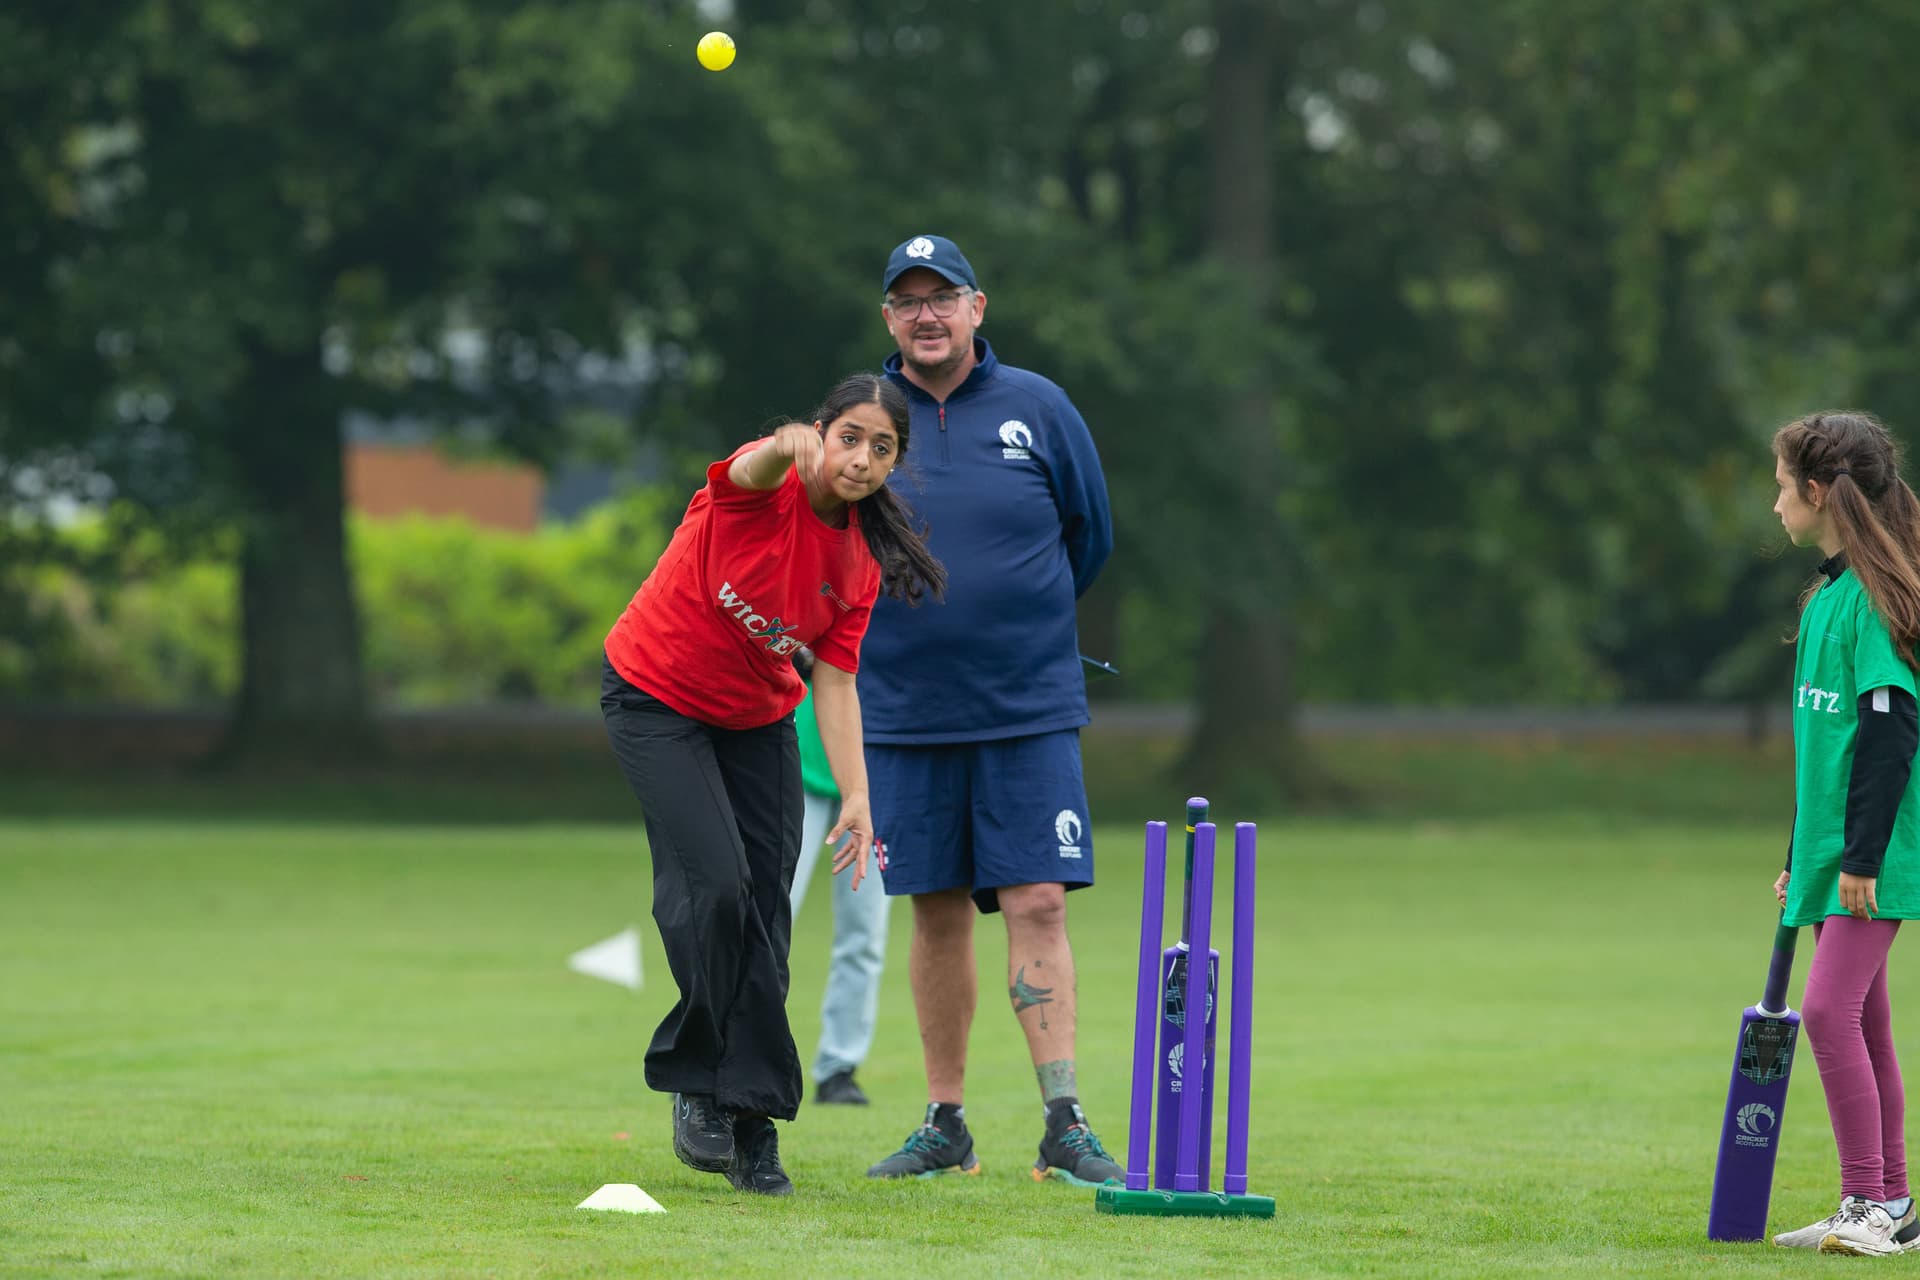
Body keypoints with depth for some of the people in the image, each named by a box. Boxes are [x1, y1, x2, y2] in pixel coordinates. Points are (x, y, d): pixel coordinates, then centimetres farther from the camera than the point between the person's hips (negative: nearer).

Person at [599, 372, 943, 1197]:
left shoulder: (861, 564, -7)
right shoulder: (763, 490, -21)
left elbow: (835, 682, -6)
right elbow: (752, 467, -46)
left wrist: (856, 796, -17)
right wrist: (788, 445, -71)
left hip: (757, 720, 5)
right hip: (656, 699, -5)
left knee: (763, 914, -1)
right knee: (714, 883, -20)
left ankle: (749, 1126, 4)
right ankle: (693, 1077, -3)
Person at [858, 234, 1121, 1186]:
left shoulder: (1037, 409, 1)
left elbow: (1090, 537, 11)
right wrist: (910, 630, 8)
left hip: (1029, 712, -1)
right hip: (905, 713, 1)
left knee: (1037, 906, -9)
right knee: (938, 917, 6)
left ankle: (1064, 1124, -10)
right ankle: (945, 1124, 14)